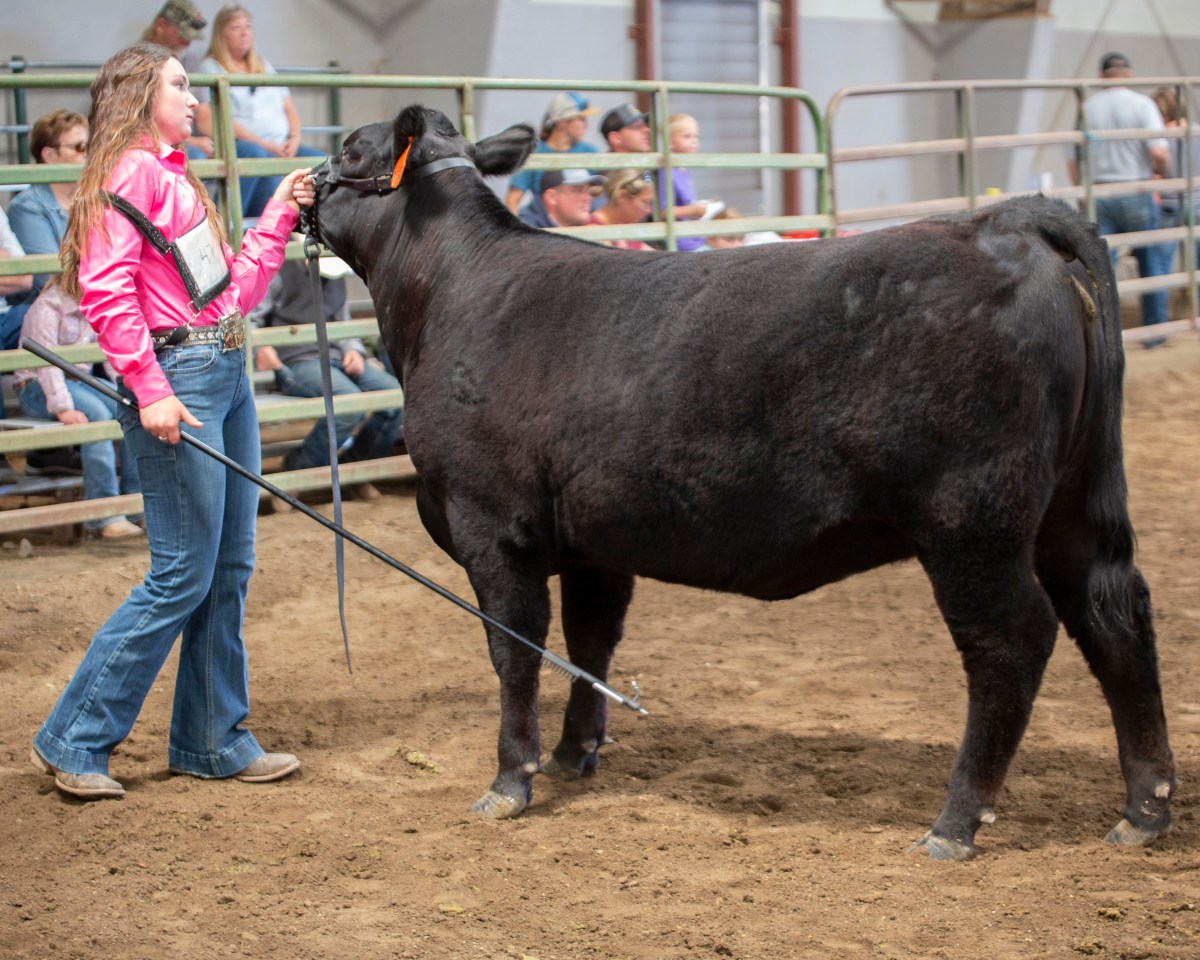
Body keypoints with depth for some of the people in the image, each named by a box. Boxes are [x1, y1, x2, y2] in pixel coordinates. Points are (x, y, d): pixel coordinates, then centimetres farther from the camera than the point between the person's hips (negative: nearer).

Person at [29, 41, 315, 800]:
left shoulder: (175, 179, 20)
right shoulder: (131, 173, -9)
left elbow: (236, 291, 21)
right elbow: (106, 289, -19)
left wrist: (281, 215, 18)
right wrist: (149, 390, -24)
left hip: (227, 373, 9)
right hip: (177, 377, -9)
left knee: (230, 569, 11)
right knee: (183, 575, -7)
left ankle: (214, 741, 21)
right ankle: (75, 739, 2)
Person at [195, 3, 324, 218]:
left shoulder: (264, 67, 26)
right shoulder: (210, 69, 4)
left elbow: (289, 109, 25)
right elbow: (208, 121, -9)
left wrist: (294, 138, 0)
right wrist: (263, 144, -14)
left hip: (280, 148, 6)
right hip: (235, 147, -6)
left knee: (322, 161, -19)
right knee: (255, 153, -39)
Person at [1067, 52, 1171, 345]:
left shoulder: (1086, 108, 3)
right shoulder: (1142, 104, -6)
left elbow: (1072, 161, 3)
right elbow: (1159, 152, -16)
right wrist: (1160, 171, 6)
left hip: (1097, 196, 2)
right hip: (1137, 196, -2)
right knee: (1151, 265, 14)